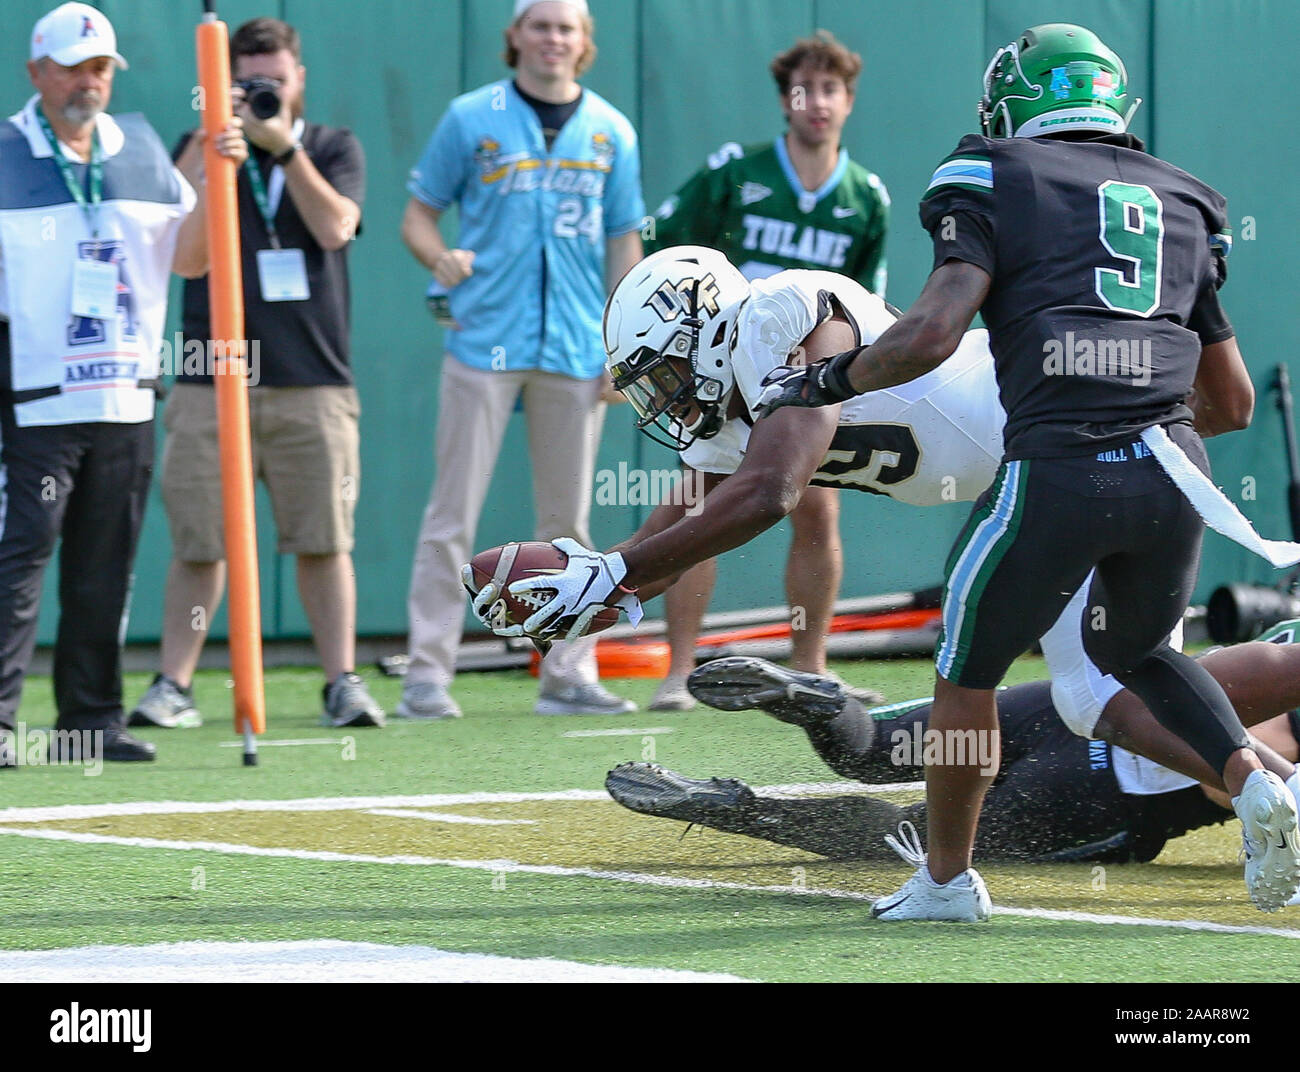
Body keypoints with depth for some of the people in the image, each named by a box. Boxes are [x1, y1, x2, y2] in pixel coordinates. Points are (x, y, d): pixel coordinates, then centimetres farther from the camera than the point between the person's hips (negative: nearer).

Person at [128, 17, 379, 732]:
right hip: (211, 379, 0)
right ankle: (173, 685, 3)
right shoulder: (201, 149, 12)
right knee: (198, 542, -1)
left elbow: (334, 226, -7)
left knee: (324, 540, -3)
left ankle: (343, 683, 1)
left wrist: (283, 145, -11)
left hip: (312, 383, 0)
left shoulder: (333, 149, 12)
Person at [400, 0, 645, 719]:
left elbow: (623, 242, 12)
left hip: (577, 354, 3)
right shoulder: (471, 119, 3)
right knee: (453, 516, -5)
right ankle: (427, 673, -4)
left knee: (568, 521, 7)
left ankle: (568, 677, 12)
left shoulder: (610, 132, 10)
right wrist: (441, 259, -15)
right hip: (484, 343, -2)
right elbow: (418, 215, 7)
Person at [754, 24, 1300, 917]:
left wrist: (824, 383, 7)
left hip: (1057, 470, -5)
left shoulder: (999, 183, 7)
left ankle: (948, 878, 26)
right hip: (1172, 468, 5)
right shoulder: (1181, 204, 22)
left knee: (969, 668, 17)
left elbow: (931, 336, -7)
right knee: (1134, 650, 29)